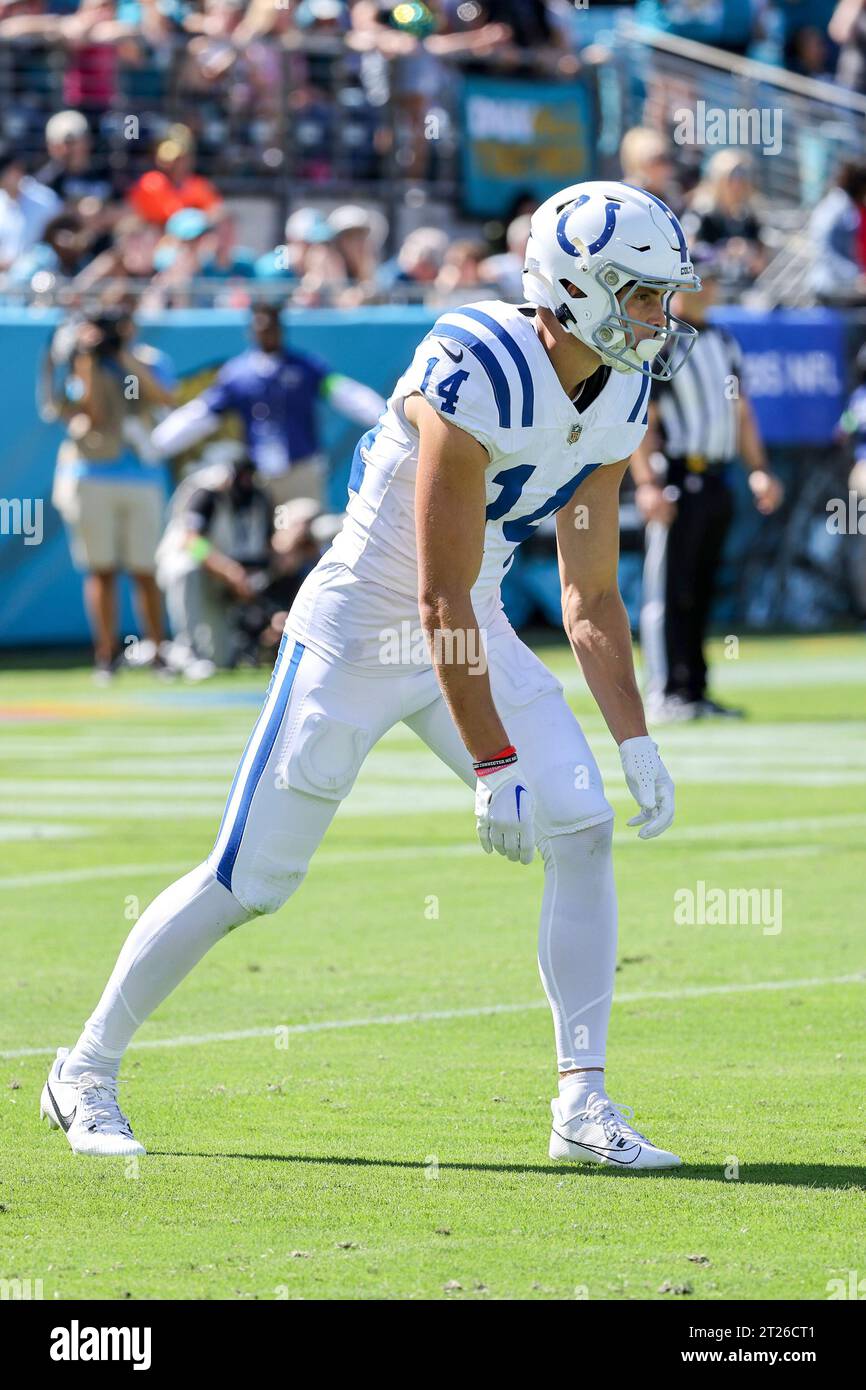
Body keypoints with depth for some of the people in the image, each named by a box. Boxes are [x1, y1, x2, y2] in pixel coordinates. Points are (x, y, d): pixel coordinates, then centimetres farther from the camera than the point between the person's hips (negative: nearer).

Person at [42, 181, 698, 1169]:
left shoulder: (619, 401, -2)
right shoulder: (476, 376, -27)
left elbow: (590, 597, 8)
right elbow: (440, 600, -25)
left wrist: (635, 742, -1)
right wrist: (493, 767, -24)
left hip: (473, 635, 7)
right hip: (358, 633, -7)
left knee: (583, 830, -10)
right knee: (249, 880, -2)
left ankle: (583, 1106, -5)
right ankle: (86, 1072, 16)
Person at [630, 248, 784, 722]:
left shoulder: (722, 344, 17)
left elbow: (740, 411, 22)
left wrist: (759, 470, 12)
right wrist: (648, 485, -21)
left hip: (714, 482, 8)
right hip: (675, 482, -8)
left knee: (700, 593, 10)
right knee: (667, 590, -7)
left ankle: (694, 692, 13)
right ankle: (663, 696, -8)